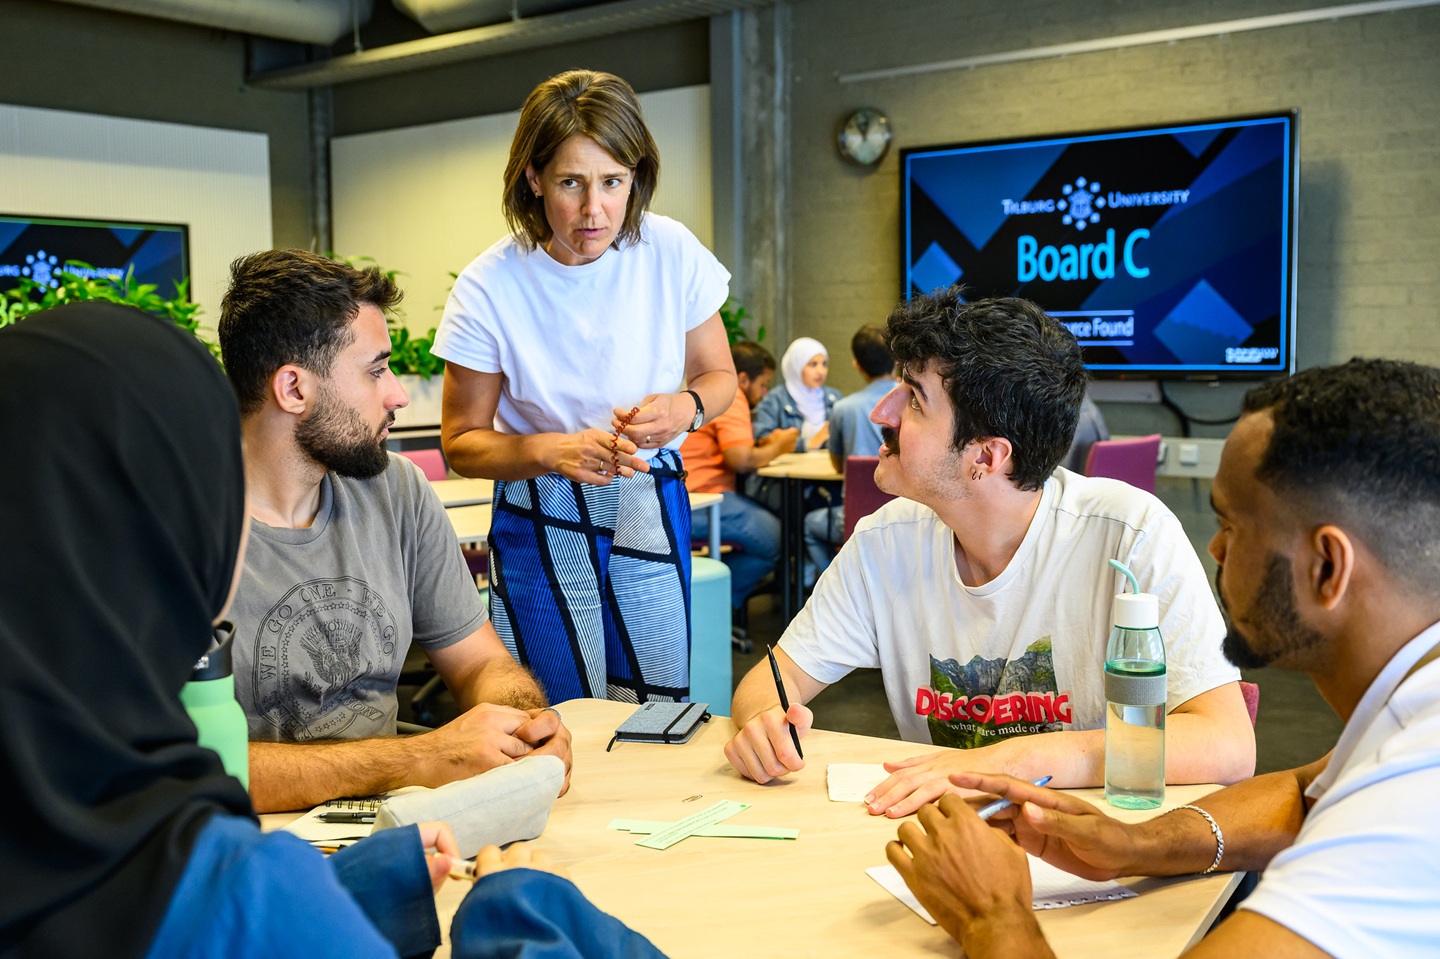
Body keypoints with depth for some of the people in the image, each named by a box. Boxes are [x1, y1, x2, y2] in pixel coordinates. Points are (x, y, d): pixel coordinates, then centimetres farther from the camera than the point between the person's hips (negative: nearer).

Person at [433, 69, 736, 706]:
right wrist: (552, 450, -23)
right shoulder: (488, 289, -14)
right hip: (542, 522, -1)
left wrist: (686, 408, -17)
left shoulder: (671, 253, -10)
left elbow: (719, 376, 6)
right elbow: (462, 443, -5)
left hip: (652, 507, 2)